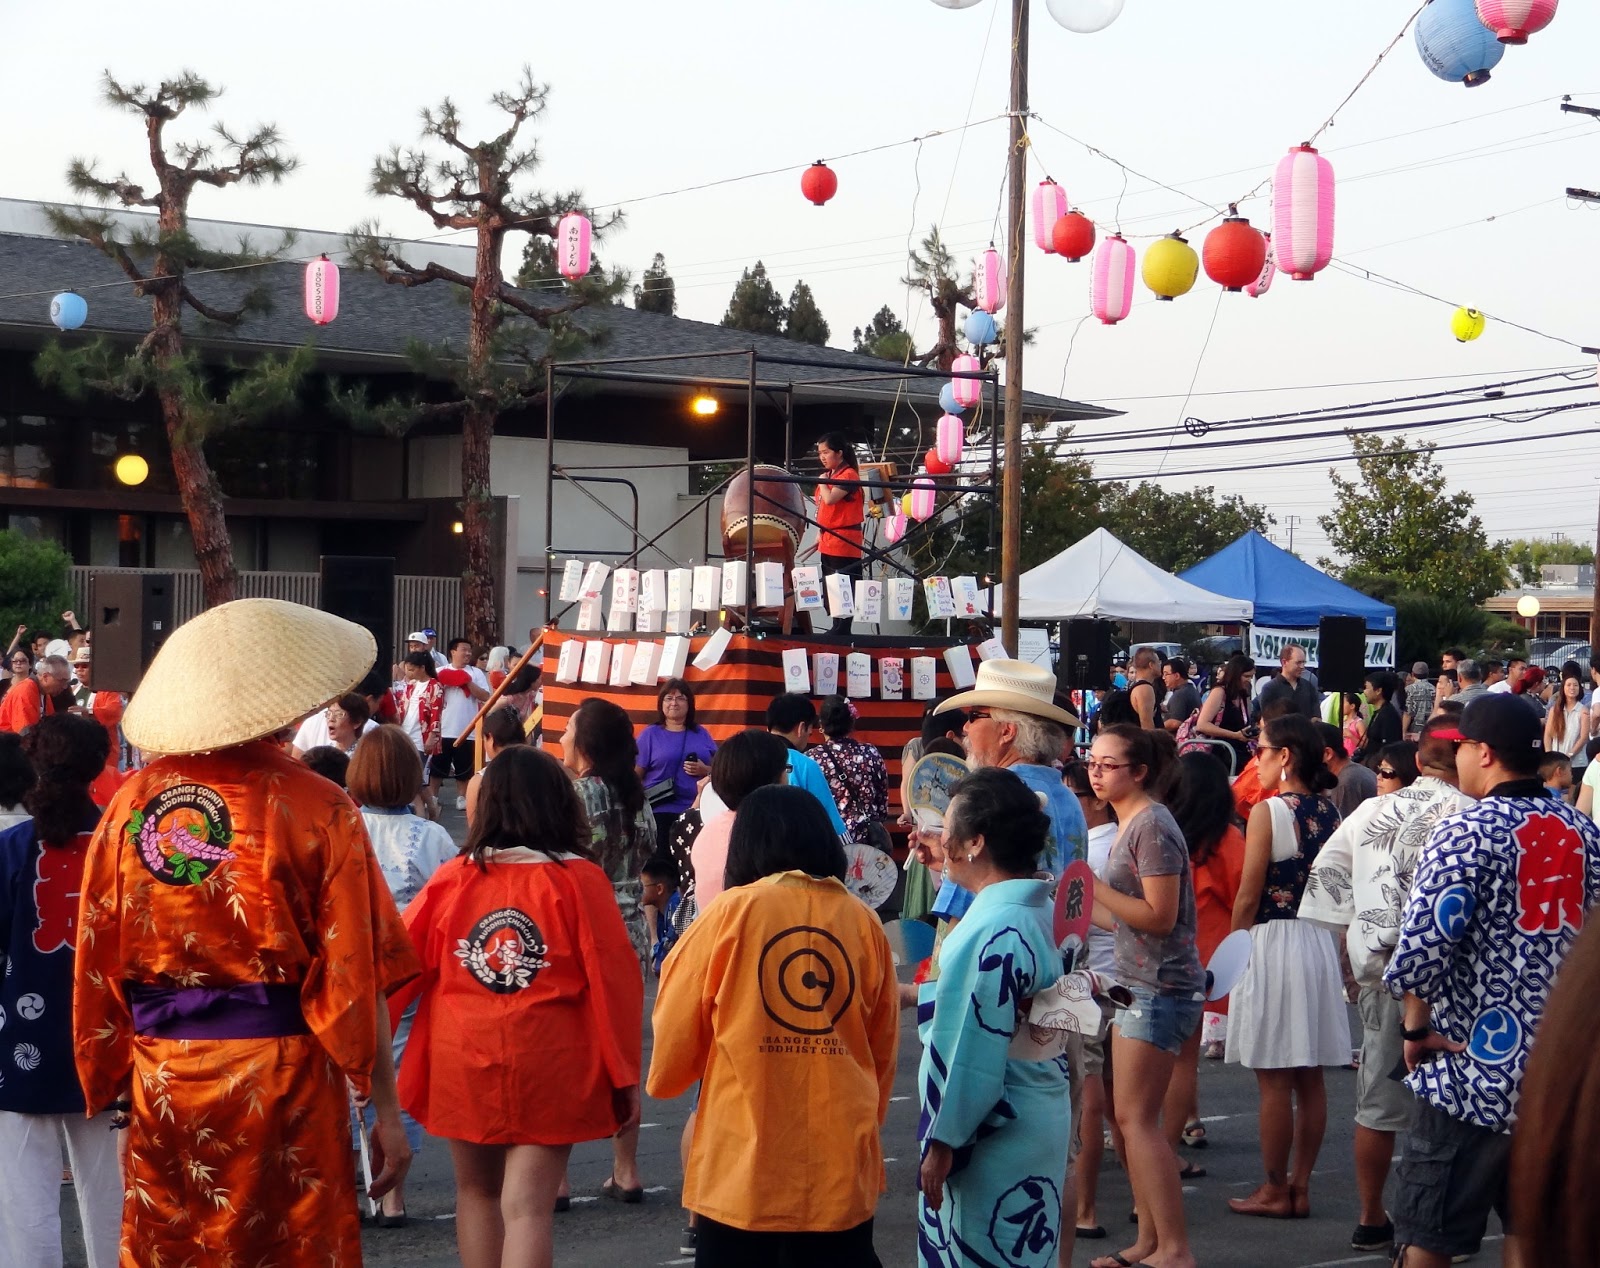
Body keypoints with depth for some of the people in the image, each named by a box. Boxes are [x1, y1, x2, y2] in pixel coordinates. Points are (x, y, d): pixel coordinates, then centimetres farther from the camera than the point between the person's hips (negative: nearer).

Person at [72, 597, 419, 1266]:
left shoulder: (131, 803, 0)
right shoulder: (316, 810, -10)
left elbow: (96, 968, 4)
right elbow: (354, 979, -11)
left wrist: (112, 1083, 15)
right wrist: (387, 1111, -5)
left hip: (161, 1079, 3)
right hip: (281, 1077, -3)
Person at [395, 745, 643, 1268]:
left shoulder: (450, 878, -2)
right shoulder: (579, 881, -8)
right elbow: (612, 981, -8)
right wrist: (624, 1076, 0)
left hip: (461, 1063, 3)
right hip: (547, 1067, -3)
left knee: (477, 1191, 21)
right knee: (527, 1208, -2)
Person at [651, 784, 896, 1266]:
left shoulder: (732, 912, -5)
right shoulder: (865, 923, 2)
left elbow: (675, 1041, 0)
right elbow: (883, 1053, 10)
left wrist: (663, 1077, 22)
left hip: (744, 1170, -2)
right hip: (842, 1170, 2)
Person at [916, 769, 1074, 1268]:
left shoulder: (994, 933, -23)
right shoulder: (1038, 911, 6)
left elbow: (975, 1058, -23)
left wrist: (942, 1144, -16)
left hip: (997, 1140, -9)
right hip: (1039, 1121, 9)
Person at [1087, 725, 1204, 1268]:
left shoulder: (1152, 824, -15)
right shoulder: (1128, 822, 15)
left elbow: (1159, 916, -20)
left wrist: (1092, 887, -19)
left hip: (1161, 987, -10)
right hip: (1140, 983, 10)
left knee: (1136, 1118, -9)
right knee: (1133, 1118, 11)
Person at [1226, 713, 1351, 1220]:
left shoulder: (1267, 812, -13)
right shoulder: (1329, 812, 6)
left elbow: (1249, 895, -12)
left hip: (1272, 941, -7)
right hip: (1320, 941, 7)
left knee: (1274, 1079, 0)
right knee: (1310, 1078, 10)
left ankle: (1275, 1191, 6)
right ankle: (1300, 1186, 16)